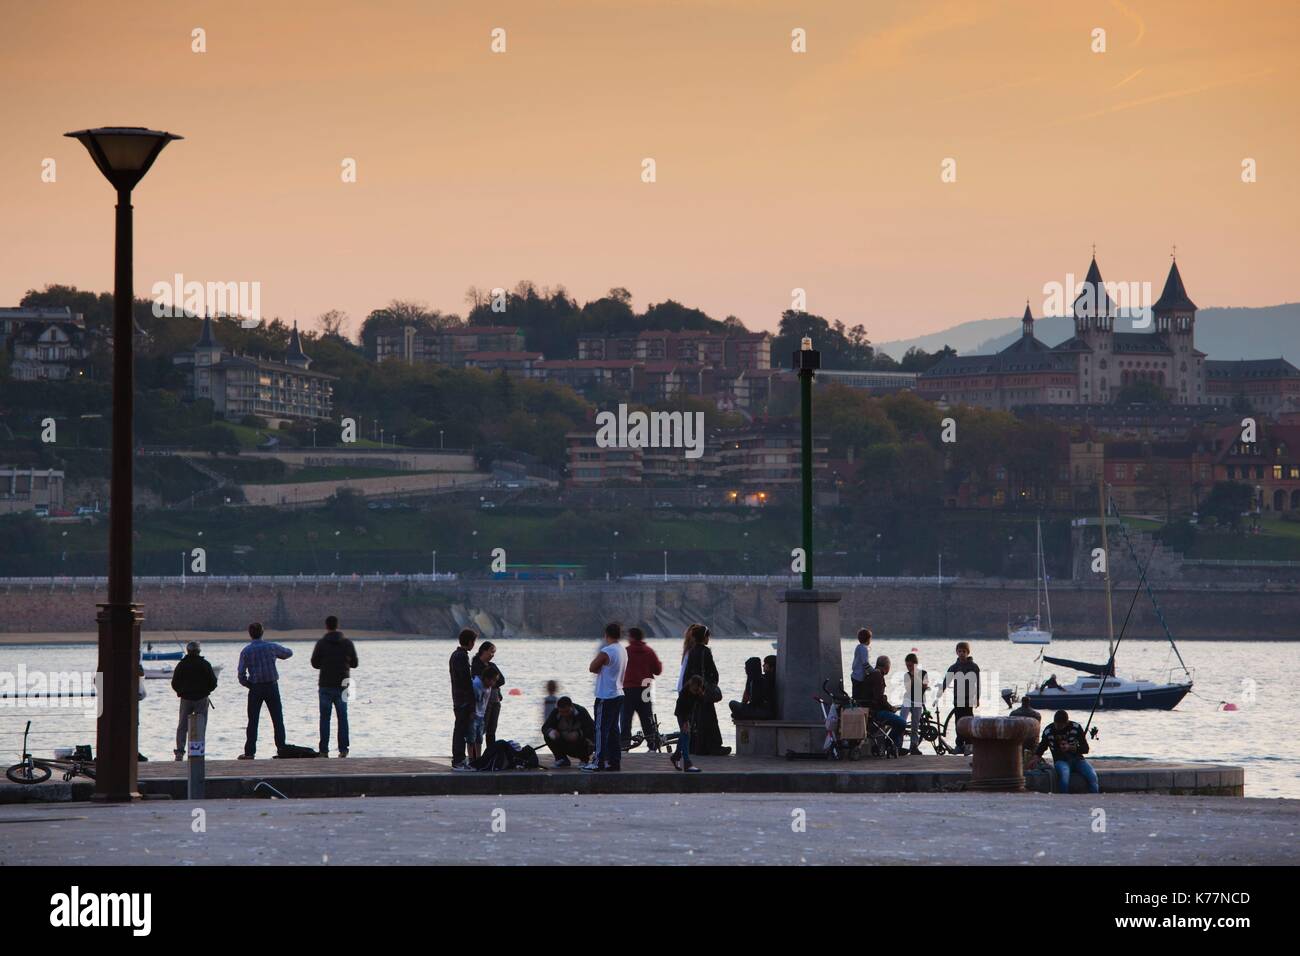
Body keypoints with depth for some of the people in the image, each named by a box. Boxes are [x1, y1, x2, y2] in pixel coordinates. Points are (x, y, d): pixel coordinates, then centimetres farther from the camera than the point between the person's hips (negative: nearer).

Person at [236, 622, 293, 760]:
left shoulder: (246, 651, -4)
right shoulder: (272, 647, -2)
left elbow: (241, 674, -6)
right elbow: (288, 653, 17)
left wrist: (248, 685, 9)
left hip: (255, 688, 0)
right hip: (272, 686, 0)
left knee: (253, 721, 4)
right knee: (277, 720, 5)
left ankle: (249, 752, 2)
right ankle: (282, 749, 3)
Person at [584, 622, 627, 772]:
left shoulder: (606, 652, -18)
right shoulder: (623, 651, 9)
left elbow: (592, 668, -9)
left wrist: (597, 655, 4)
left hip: (605, 696, -8)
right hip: (618, 694, 8)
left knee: (601, 729, -5)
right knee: (613, 730, 12)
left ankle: (598, 762, -5)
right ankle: (615, 761, 12)